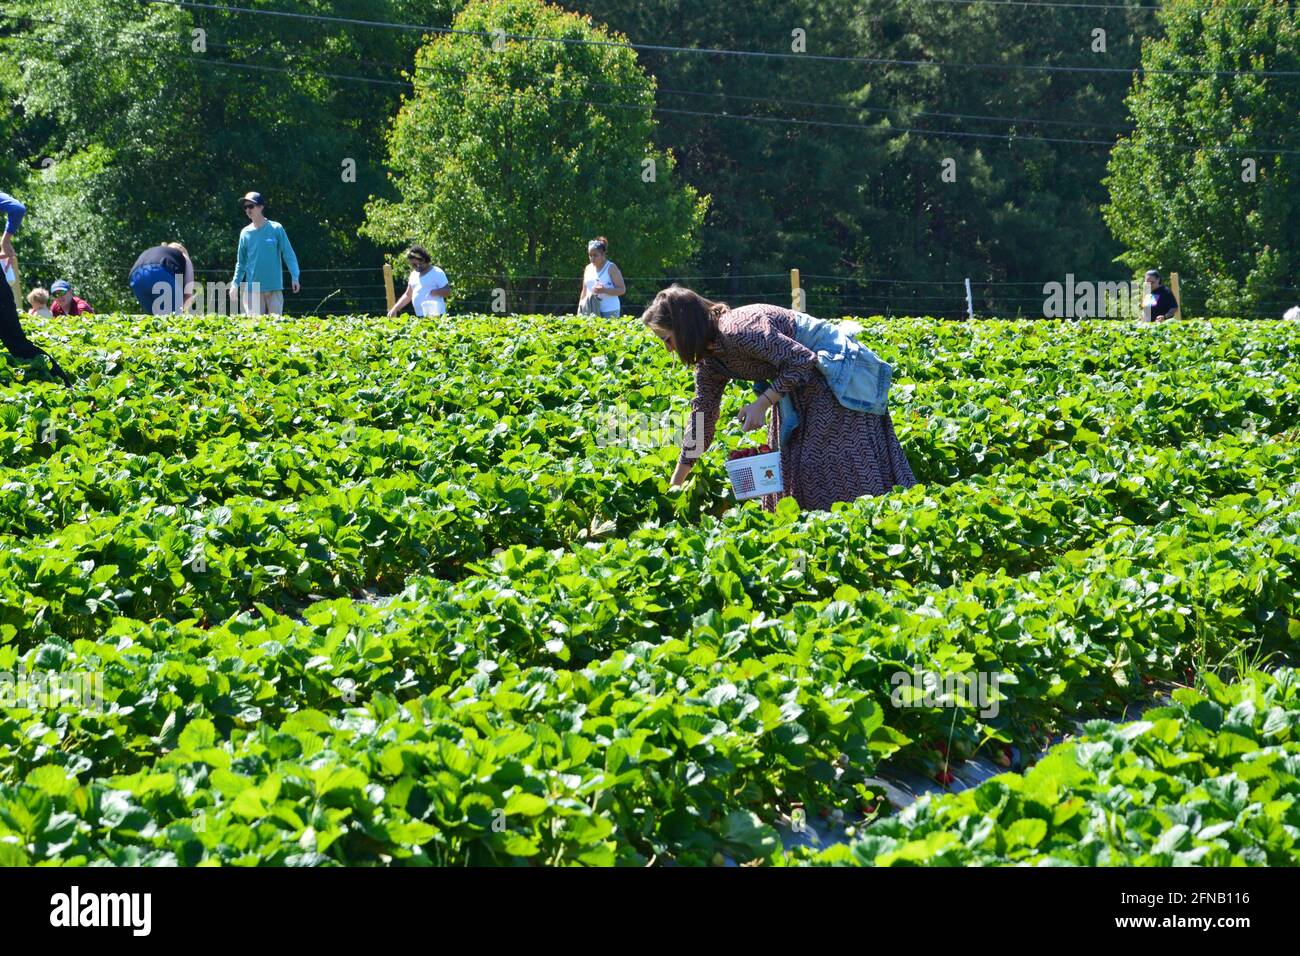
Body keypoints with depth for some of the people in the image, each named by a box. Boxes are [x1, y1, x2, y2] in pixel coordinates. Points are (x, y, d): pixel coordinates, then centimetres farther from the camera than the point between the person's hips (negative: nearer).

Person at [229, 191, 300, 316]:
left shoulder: (276, 229, -1)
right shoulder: (245, 233, 6)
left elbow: (288, 254, -1)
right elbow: (241, 261, 14)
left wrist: (294, 277, -11)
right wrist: (235, 283, 7)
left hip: (274, 287, -2)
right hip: (253, 288, 2)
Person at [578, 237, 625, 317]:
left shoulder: (611, 268, -2)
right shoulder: (588, 269, 15)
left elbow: (622, 290, -6)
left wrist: (604, 290, -19)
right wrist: (579, 310, 15)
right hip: (591, 312, 4)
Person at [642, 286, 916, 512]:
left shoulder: (738, 331, -30)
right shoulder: (709, 361, 1)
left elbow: (803, 360, -29)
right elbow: (702, 419, 9)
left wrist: (761, 404, -27)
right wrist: (674, 484, 9)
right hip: (798, 393, 10)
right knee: (786, 464, 7)